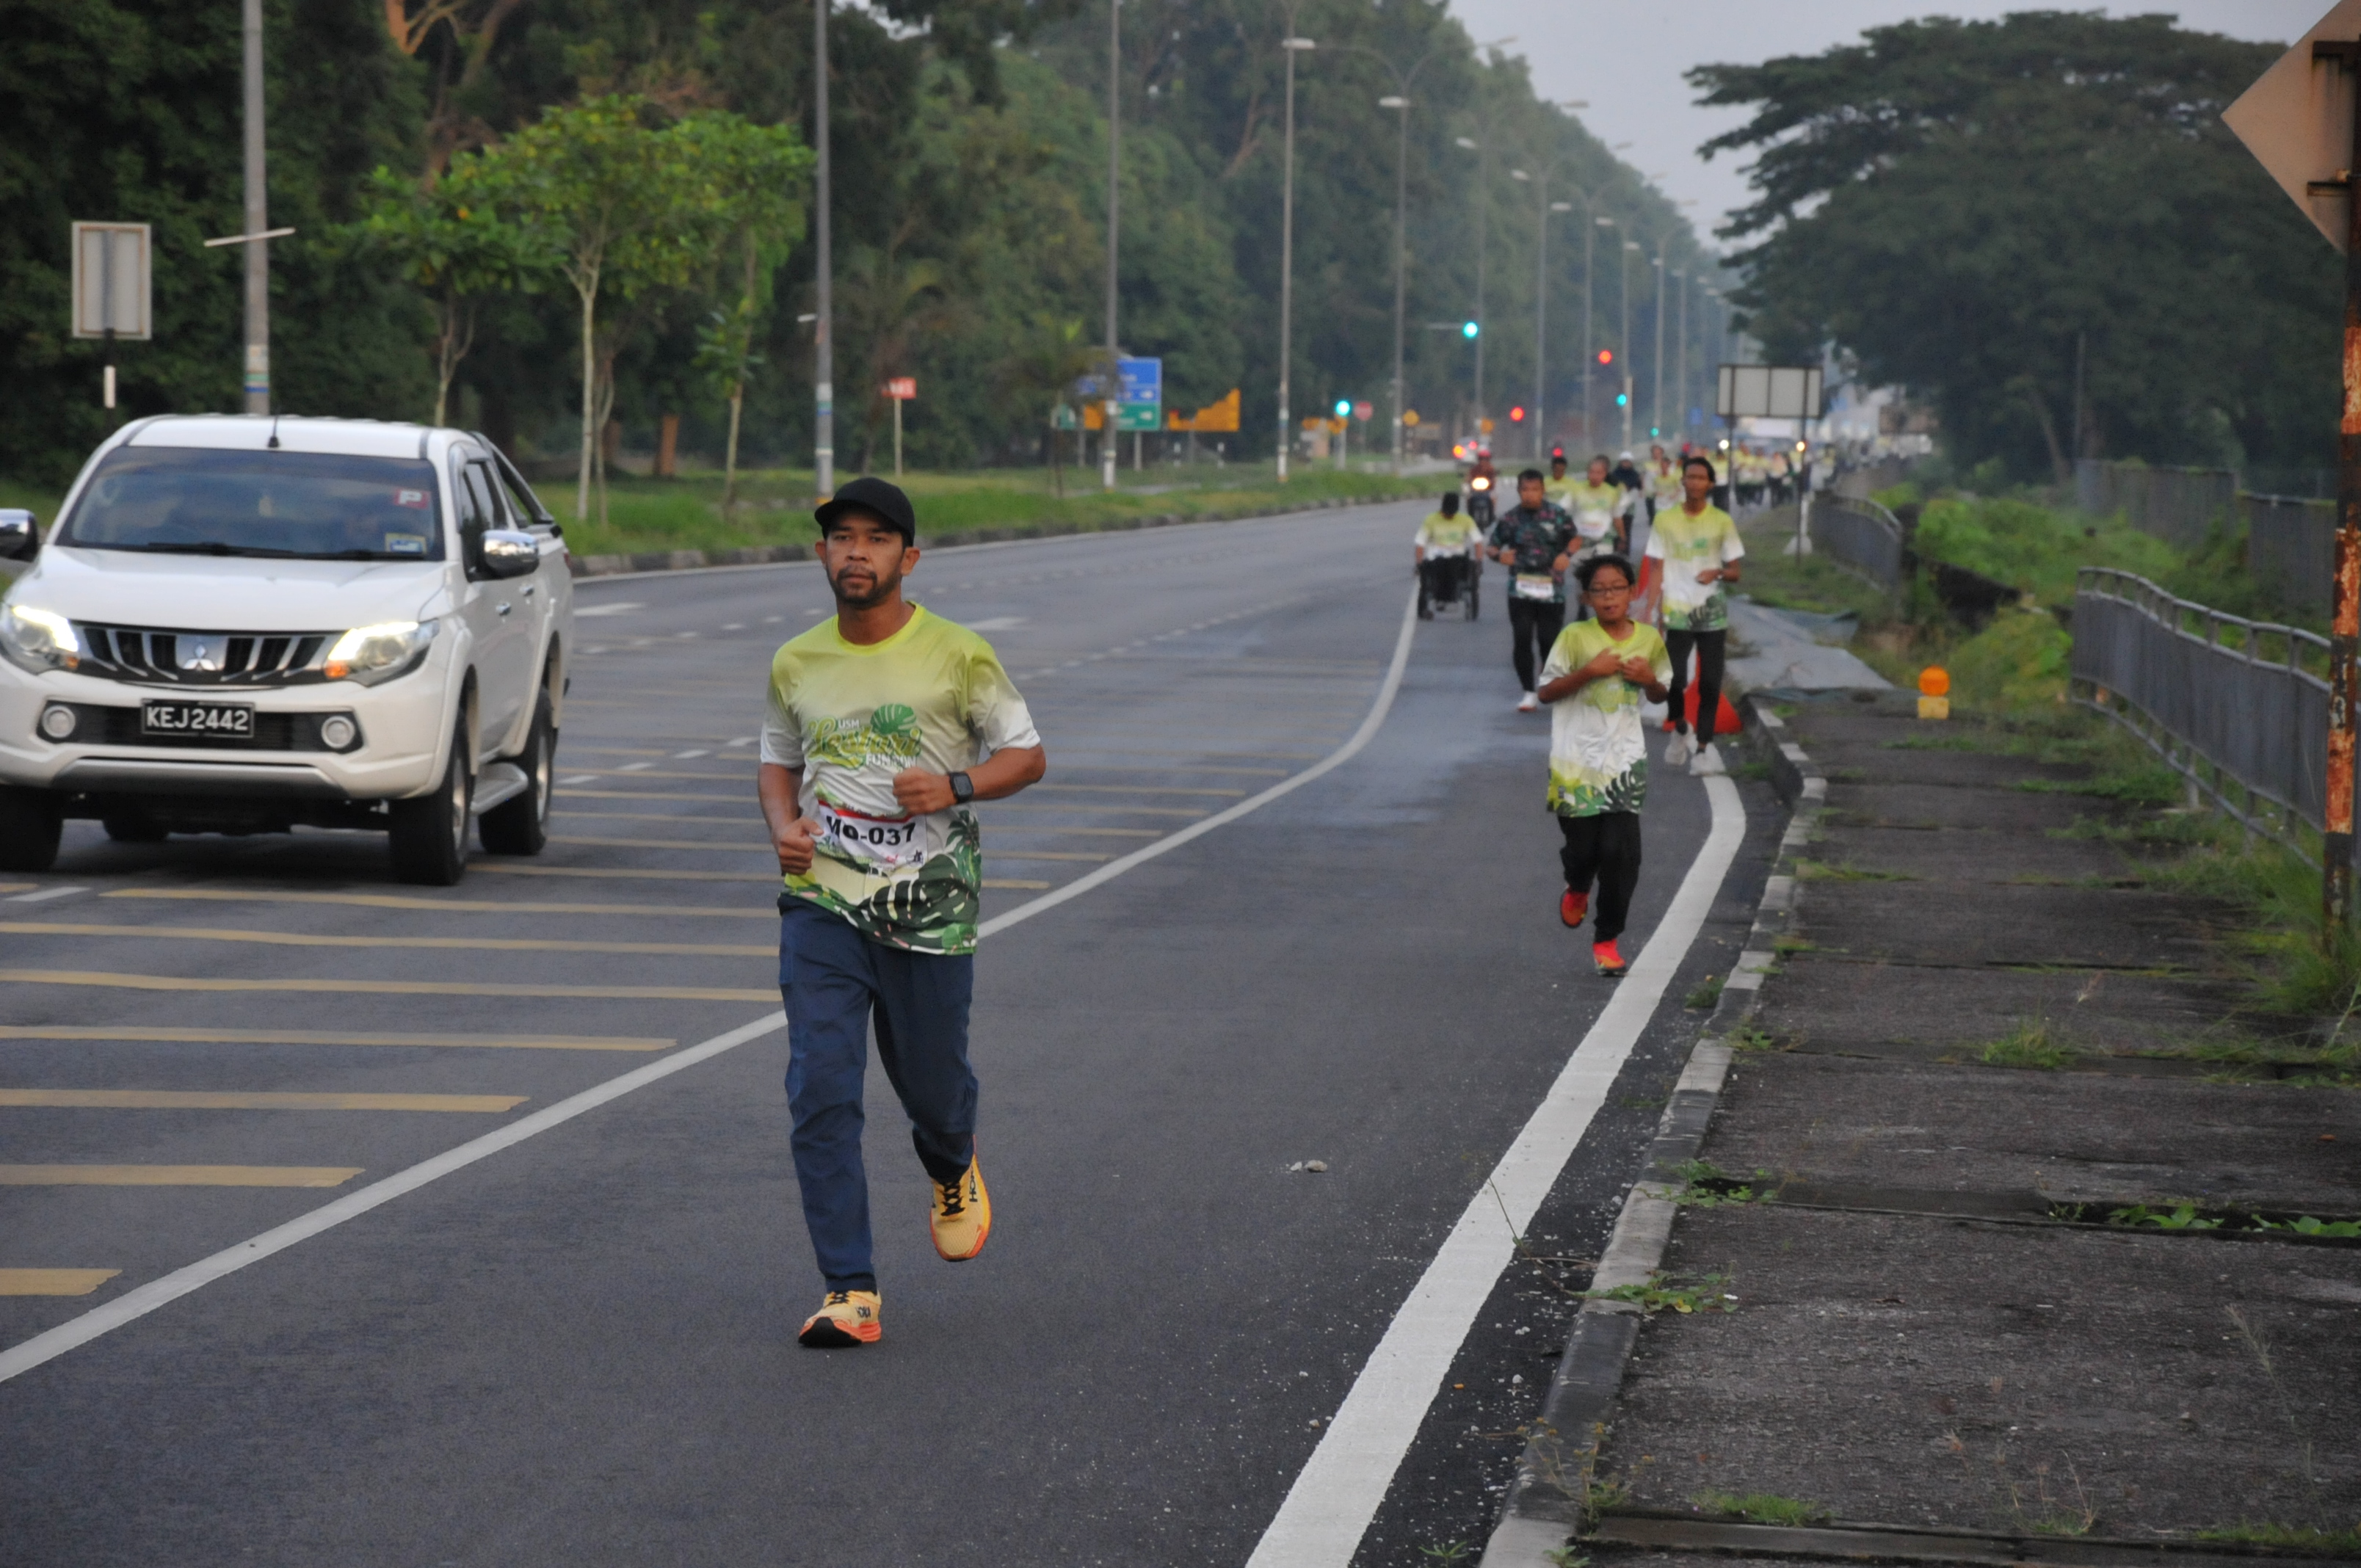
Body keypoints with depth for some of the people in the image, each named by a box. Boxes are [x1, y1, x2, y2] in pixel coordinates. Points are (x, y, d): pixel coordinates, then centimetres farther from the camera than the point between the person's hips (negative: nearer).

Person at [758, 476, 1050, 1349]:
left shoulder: (958, 658, -4)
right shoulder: (796, 666, 6)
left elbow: (1026, 755, 3)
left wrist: (957, 788, -16)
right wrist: (783, 825, 0)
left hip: (928, 912, -2)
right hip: (820, 907, 2)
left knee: (932, 1087, 10)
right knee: (820, 1094, -10)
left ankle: (953, 1169, 49)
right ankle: (851, 1294, -6)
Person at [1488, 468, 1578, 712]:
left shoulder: (1556, 515, 1)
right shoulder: (1509, 519, 2)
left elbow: (1574, 537, 13)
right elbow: (1493, 546, 10)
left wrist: (1567, 554, -6)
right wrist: (1499, 555, -12)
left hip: (1551, 590, -1)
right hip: (1520, 589, 1)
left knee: (1549, 641, 2)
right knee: (1522, 640, -4)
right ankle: (1529, 693, 8)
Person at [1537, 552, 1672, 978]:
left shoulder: (1650, 640, 3)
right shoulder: (1575, 638, -7)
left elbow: (1659, 695, 18)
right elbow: (1546, 691, -5)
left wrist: (1650, 680, -5)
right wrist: (1588, 671, -18)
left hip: (1624, 762, 2)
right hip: (1575, 762, -1)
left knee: (1621, 853, -8)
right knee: (1582, 847, 5)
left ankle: (1607, 939, 5)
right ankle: (1578, 889, 43)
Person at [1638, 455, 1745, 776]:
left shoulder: (1721, 522, 3)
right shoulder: (1665, 521, 3)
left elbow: (1735, 572, 7)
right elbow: (1656, 571, 4)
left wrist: (1719, 573, -16)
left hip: (1712, 613, 1)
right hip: (1677, 613, -1)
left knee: (1710, 684, 0)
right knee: (1675, 680, -9)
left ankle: (1703, 747, 9)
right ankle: (1680, 728, 20)